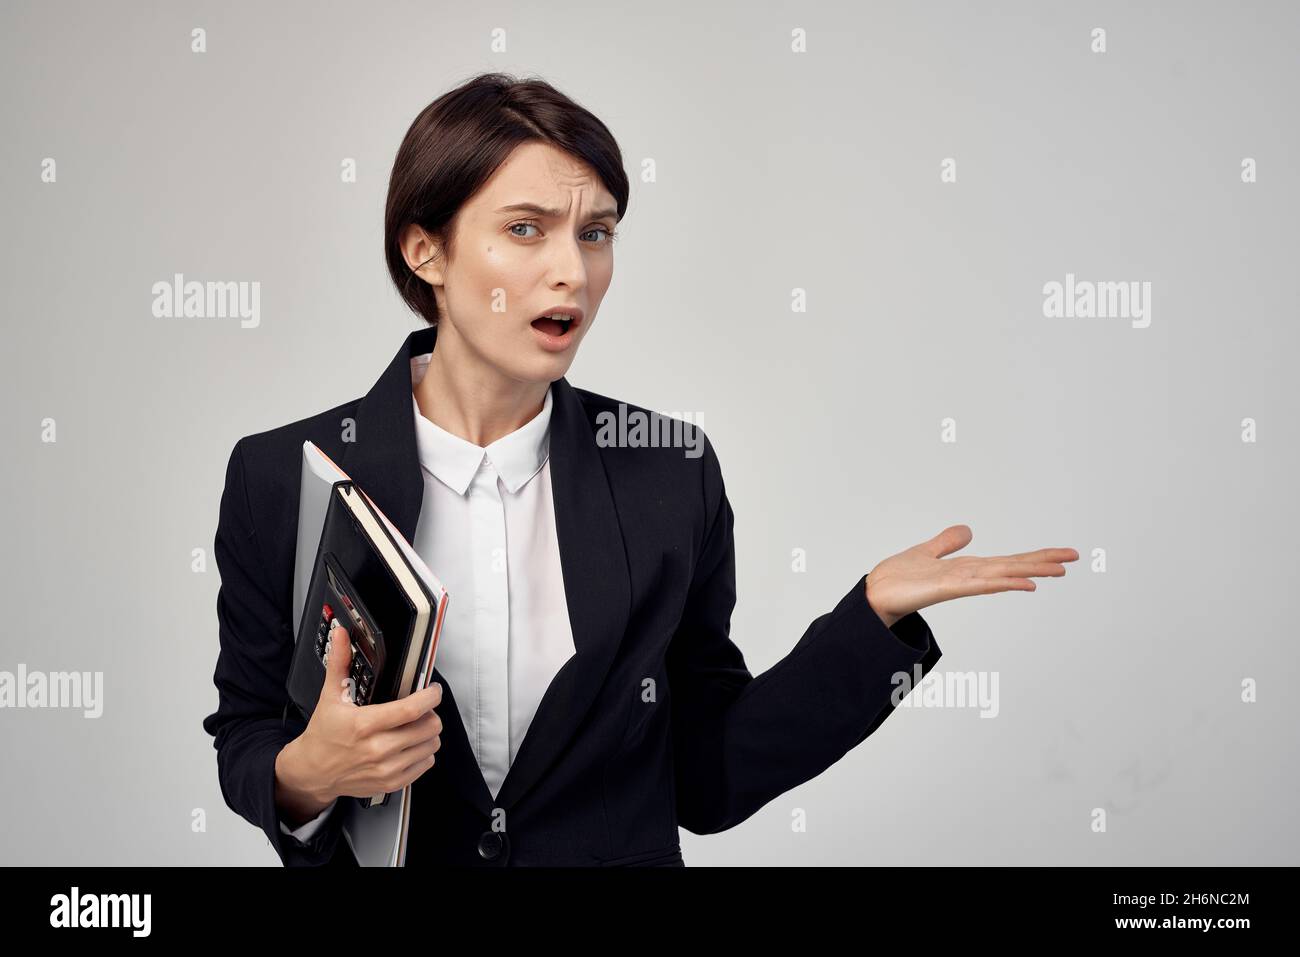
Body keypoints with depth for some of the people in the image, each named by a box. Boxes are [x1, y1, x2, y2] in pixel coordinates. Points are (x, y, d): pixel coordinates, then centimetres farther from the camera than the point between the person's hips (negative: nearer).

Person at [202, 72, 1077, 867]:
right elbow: (244, 738, 4)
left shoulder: (673, 472, -3)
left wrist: (877, 613, -7)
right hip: (380, 855, 1)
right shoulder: (283, 476, -6)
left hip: (625, 850, 0)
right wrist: (306, 776, -16)